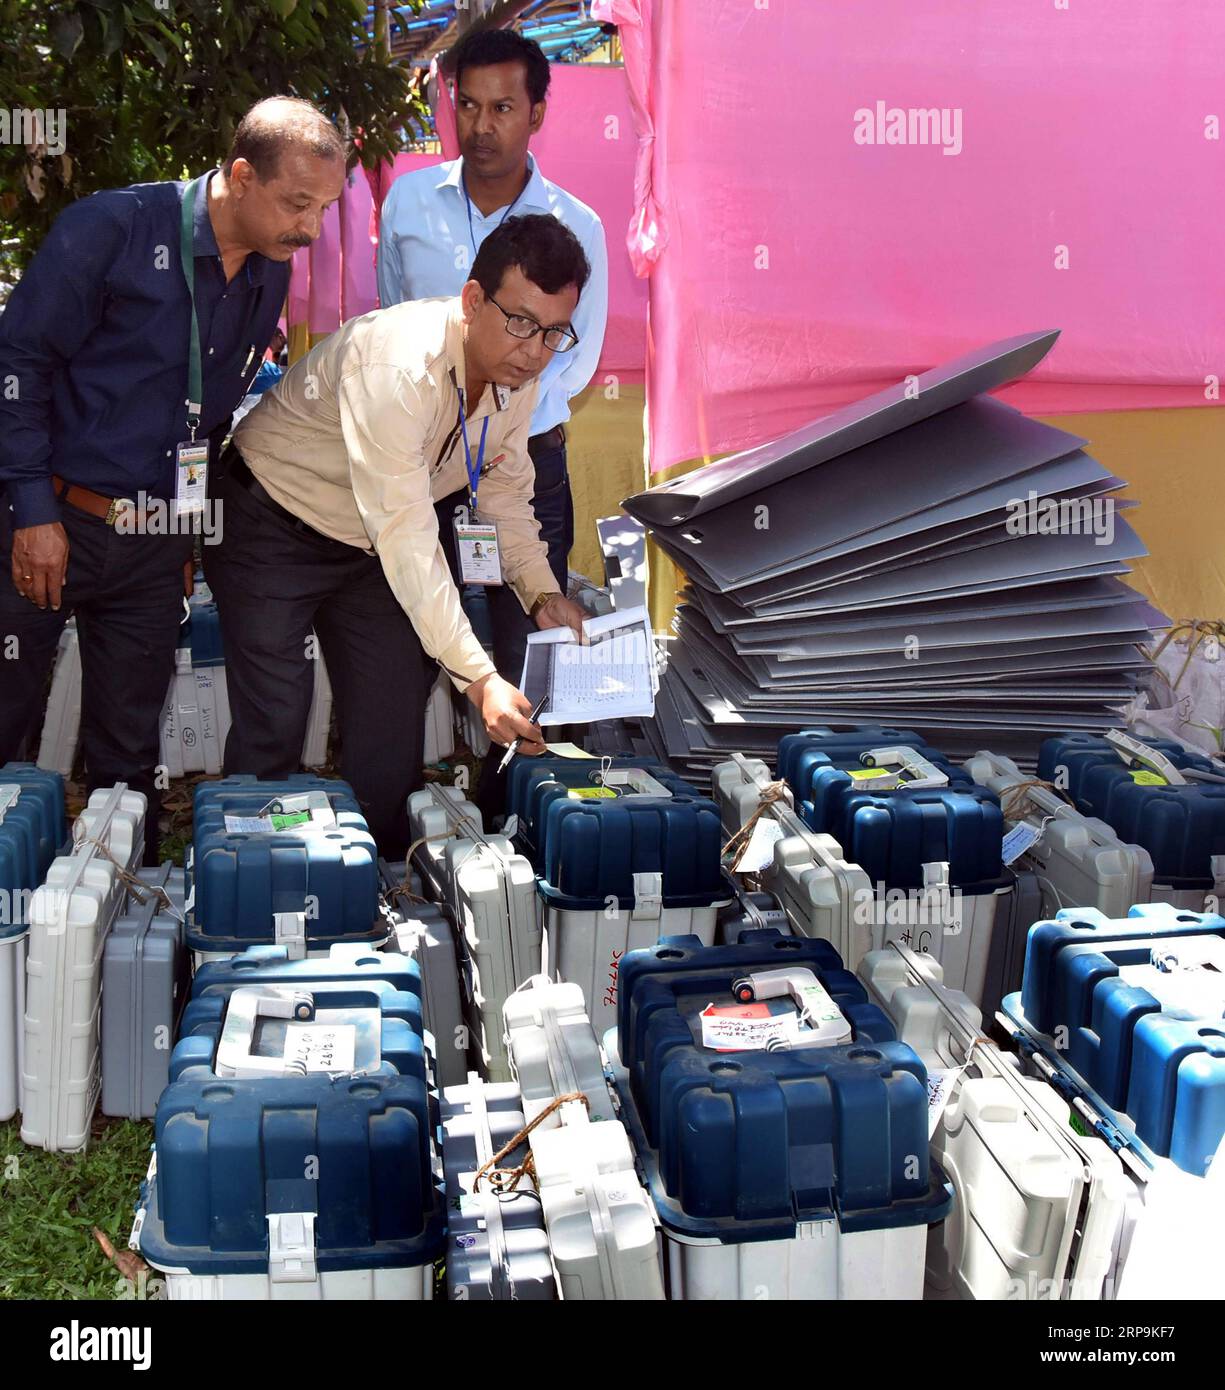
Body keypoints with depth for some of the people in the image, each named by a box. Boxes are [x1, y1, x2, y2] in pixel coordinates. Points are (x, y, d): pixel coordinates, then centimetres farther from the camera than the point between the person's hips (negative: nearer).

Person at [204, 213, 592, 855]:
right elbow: (406, 537, -38)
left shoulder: (518, 373, -11)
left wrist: (541, 592, -10)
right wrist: (479, 678, -41)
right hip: (274, 530, -6)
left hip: (371, 547, 7)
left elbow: (503, 489, 6)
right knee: (273, 728, -11)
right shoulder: (398, 366, -35)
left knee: (393, 730, 2)